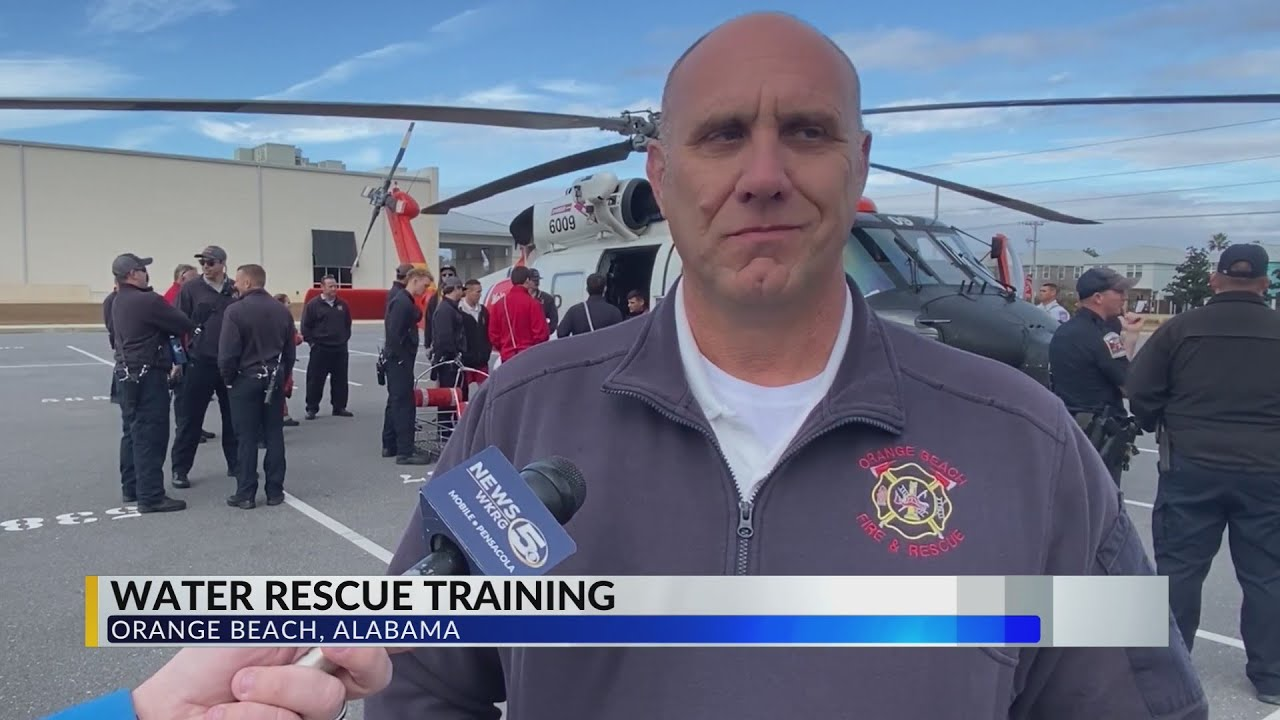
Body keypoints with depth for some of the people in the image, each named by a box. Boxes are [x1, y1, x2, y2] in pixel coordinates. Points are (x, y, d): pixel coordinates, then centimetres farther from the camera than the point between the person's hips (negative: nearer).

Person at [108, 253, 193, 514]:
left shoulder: (118, 302, 12)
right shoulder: (148, 300, -17)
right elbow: (185, 325, -14)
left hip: (126, 372, 10)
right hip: (148, 375, -10)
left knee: (133, 431, 17)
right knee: (151, 435, -6)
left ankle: (131, 488, 25)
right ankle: (151, 496, -4)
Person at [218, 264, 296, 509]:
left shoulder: (236, 310, -13)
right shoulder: (282, 310, 6)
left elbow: (227, 353, -15)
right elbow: (290, 351, 9)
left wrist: (228, 380, -1)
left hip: (246, 380, -5)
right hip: (274, 379, 5)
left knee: (247, 438, 1)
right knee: (274, 435, 8)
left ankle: (245, 495, 5)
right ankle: (275, 491, 12)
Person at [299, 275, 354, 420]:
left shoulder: (342, 304, 7)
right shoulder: (313, 304, -6)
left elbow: (347, 324, 17)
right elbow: (306, 326, -4)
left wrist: (345, 339, 9)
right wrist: (312, 342, -6)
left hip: (340, 349, 4)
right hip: (320, 349, -4)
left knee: (340, 380, 8)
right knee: (315, 380, -1)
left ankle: (339, 407, 18)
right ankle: (311, 408, 9)